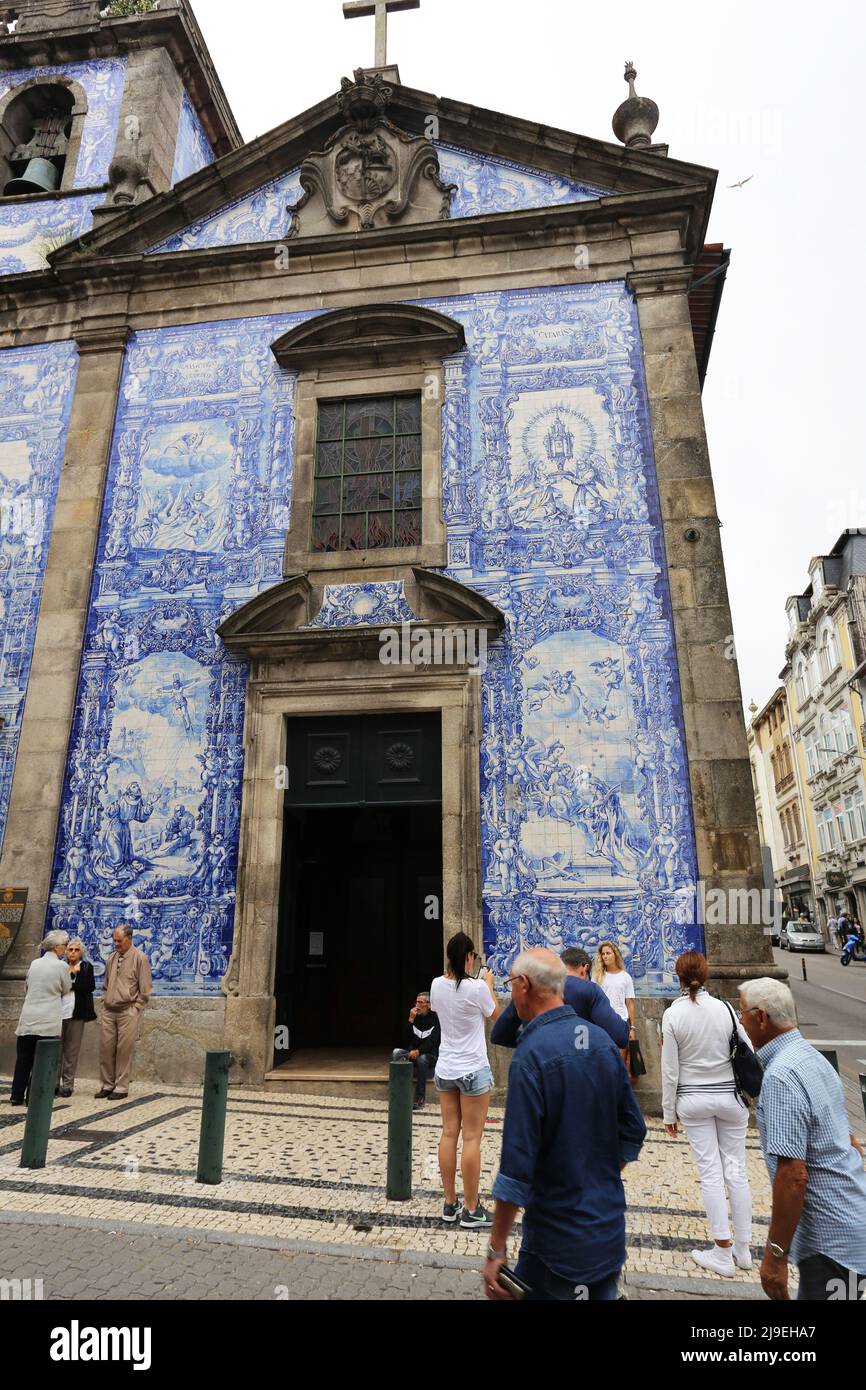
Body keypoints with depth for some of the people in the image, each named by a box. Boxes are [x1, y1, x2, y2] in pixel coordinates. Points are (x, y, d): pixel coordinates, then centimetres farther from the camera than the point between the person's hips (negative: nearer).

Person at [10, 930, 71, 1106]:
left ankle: (16, 1096, 17)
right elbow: (66, 990, 2)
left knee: (23, 1058, 12)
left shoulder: (34, 964, 7)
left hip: (28, 1019, 5)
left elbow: (28, 986, 19)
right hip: (48, 1022, -5)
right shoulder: (61, 966, -9)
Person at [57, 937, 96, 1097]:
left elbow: (90, 986, -6)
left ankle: (67, 1084, 9)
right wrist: (71, 973, -10)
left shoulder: (87, 967, 6)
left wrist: (70, 984, -9)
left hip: (76, 1012, -1)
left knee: (72, 1050, 2)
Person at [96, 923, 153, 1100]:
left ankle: (121, 1087, 8)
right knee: (105, 1048, 7)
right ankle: (107, 1085, 20)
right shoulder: (111, 958, 10)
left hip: (128, 1011, -5)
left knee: (124, 1050, -2)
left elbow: (145, 989, -5)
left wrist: (134, 1009, -7)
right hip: (109, 1011, 5)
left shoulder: (139, 958, -6)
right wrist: (105, 1002, 12)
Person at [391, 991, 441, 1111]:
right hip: (413, 1053, 4)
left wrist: (418, 1051, -31)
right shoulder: (415, 1018, 5)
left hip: (431, 1056, -4)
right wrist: (411, 1020, -14)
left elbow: (432, 1042, -16)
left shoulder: (436, 1019, -6)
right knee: (396, 1052, -23)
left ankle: (420, 1099, -28)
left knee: (422, 1058, -37)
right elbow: (407, 1039, -3)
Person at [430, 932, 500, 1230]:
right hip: (473, 1071, -5)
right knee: (472, 1138, 3)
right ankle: (471, 1211, 12)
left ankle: (450, 1206, 20)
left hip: (445, 1070, 5)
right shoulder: (477, 987, -18)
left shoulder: (437, 985, -3)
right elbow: (495, 1014, 1)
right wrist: (489, 984, 14)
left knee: (449, 1134, 11)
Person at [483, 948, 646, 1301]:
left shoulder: (531, 1054, -23)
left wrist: (497, 1251, -13)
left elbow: (517, 1164, -22)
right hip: (611, 1232, 7)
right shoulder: (603, 1040, -1)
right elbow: (633, 1130, 8)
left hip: (559, 1239, -6)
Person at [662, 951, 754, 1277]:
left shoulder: (673, 1014, -13)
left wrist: (669, 1112, 3)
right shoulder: (725, 1008, -11)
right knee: (736, 1171, 14)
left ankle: (723, 1255, 14)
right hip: (730, 1097, 1)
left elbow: (670, 1070, -9)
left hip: (693, 1101, -1)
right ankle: (743, 1249, 25)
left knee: (710, 1173, 8)